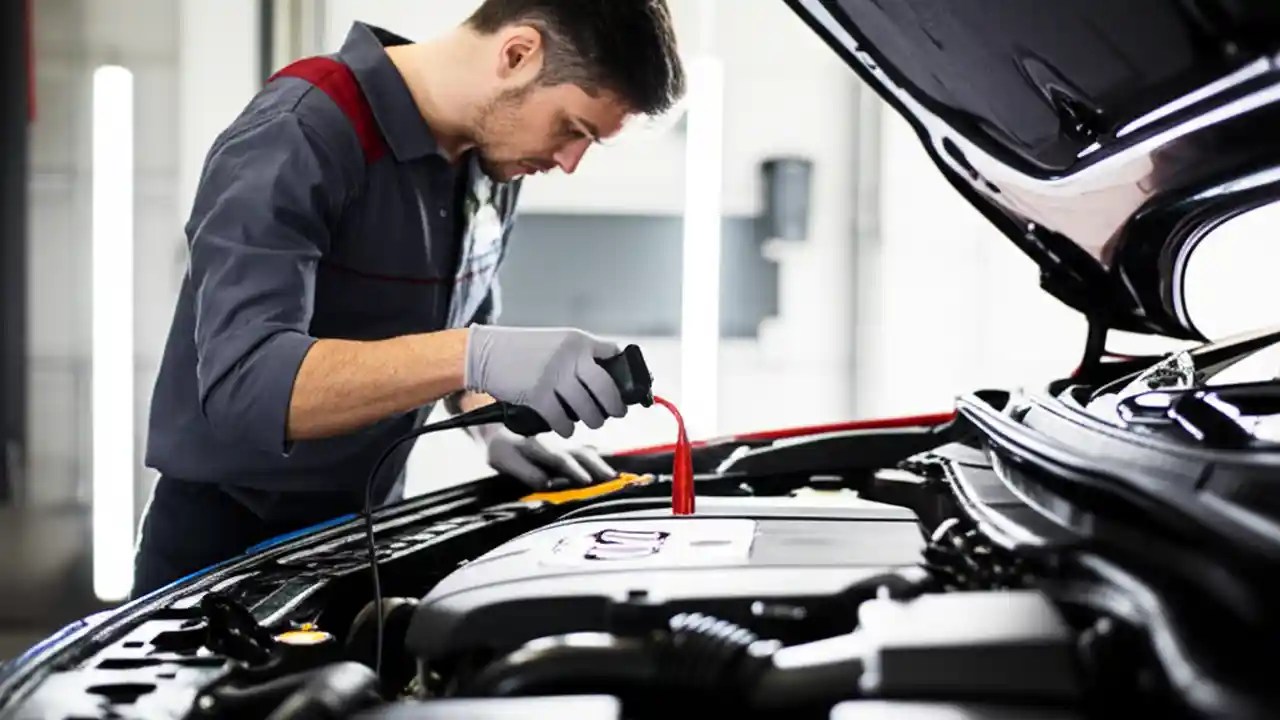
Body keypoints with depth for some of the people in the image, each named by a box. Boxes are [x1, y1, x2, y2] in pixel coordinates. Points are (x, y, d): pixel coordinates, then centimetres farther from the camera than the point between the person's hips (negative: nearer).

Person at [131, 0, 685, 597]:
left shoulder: (491, 153, -1)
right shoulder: (294, 141, -24)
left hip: (369, 529, 7)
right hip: (230, 537, -6)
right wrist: (476, 356, -45)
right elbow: (240, 382, -36)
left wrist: (495, 426, -6)